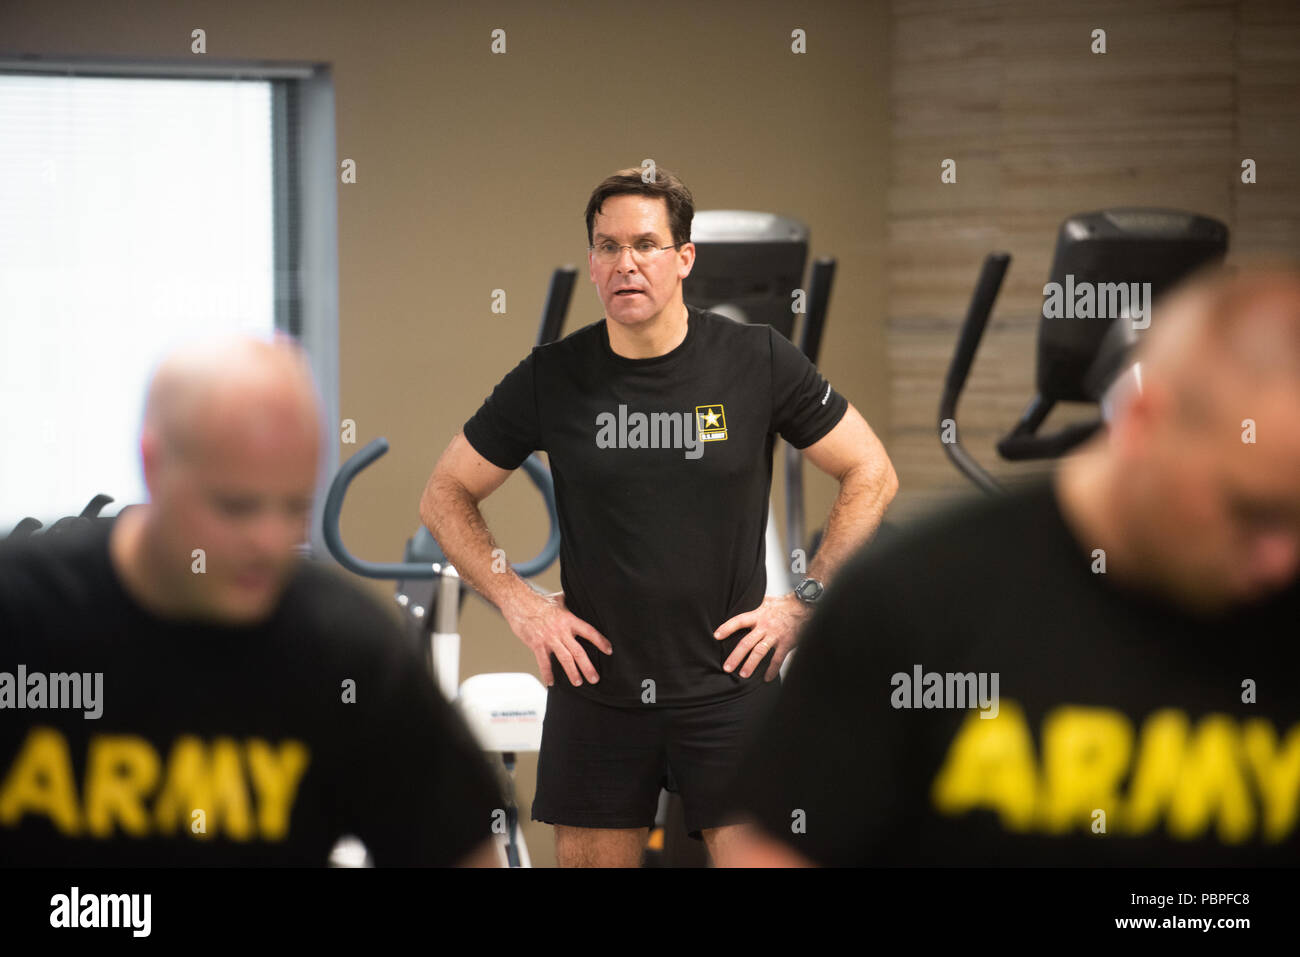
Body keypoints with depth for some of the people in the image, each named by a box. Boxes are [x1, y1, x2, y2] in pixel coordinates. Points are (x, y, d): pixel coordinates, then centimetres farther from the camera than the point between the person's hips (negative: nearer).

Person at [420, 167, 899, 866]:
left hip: (728, 684, -1)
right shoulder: (551, 377, -2)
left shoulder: (758, 361, -4)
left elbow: (872, 475, 6)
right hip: (594, 684, 1)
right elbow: (445, 498, 9)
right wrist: (518, 605, -1)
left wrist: (807, 600, -2)